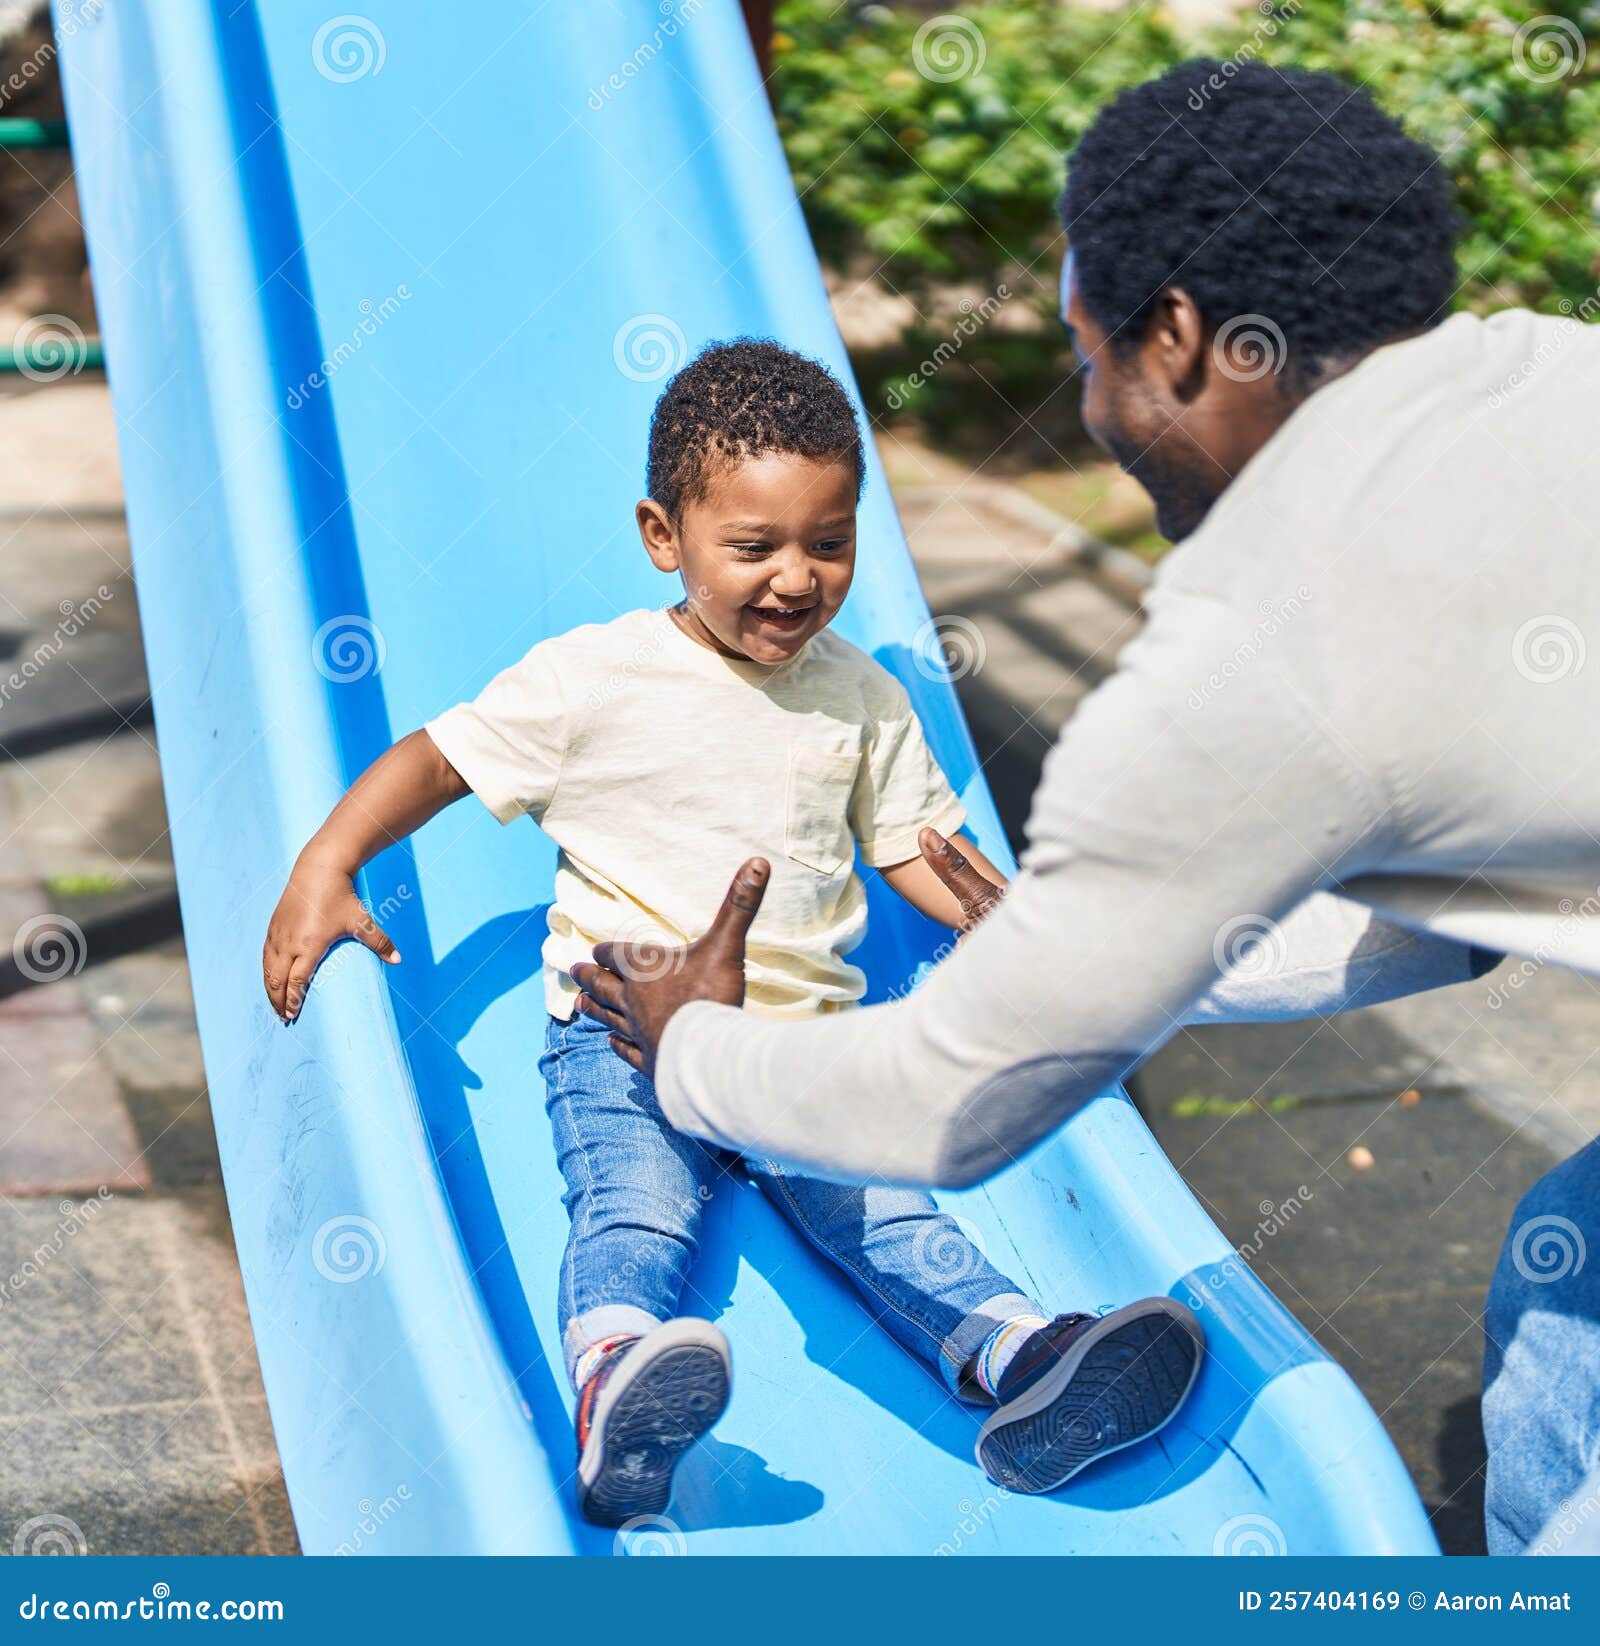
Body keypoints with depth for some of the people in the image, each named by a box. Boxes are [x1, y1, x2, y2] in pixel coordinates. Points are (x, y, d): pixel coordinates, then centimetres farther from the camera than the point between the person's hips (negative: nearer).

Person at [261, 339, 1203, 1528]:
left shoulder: (866, 700, 13)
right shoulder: (591, 678, 1)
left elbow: (917, 849, 19)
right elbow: (437, 760, 6)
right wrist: (323, 872, -7)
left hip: (808, 1040, 3)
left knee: (880, 1210, -20)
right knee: (637, 1209, -30)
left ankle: (1028, 1368, -41)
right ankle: (617, 1395, -54)